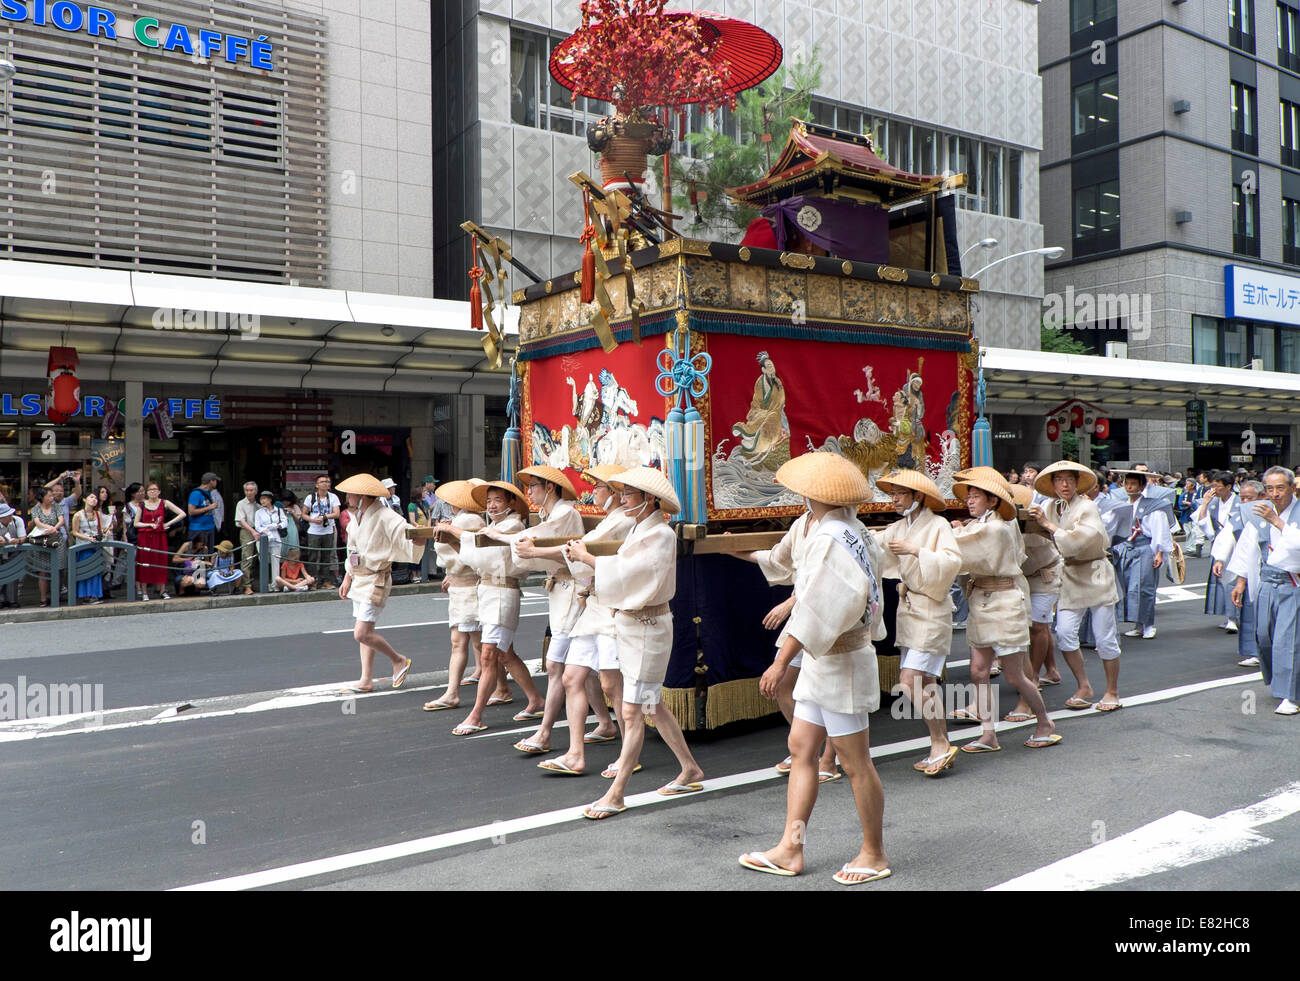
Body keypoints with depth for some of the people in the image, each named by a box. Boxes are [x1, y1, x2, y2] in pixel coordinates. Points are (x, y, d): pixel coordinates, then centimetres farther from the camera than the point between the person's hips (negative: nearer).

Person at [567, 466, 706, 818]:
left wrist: (586, 557, -17)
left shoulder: (661, 535, -17)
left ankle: (615, 794, 0)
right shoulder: (638, 529, 11)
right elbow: (623, 567, 6)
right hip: (629, 624, 10)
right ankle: (690, 770, 31)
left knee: (632, 712, -5)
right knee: (653, 706, 18)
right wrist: (582, 554, -6)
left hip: (647, 627, -10)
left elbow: (625, 572, -25)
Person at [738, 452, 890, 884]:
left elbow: (815, 609, -27)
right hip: (823, 661, 10)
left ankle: (874, 854, 19)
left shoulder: (830, 540, -22)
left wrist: (781, 662, -27)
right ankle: (790, 850, 18)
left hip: (840, 664, -10)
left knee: (856, 764, 4)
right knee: (801, 750, 11)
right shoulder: (851, 531, 7)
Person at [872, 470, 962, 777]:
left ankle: (939, 743, -1)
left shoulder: (938, 525, -9)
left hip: (930, 613, -8)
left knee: (910, 681, -14)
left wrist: (915, 551, -22)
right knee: (925, 685, 10)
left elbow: (952, 561, -21)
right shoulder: (899, 528, 12)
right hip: (908, 610, 8)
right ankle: (943, 749, 19)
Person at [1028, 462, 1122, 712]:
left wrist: (1048, 524, -22)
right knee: (1064, 633, -6)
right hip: (1070, 577, 5)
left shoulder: (1087, 507, -13)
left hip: (1095, 575, -5)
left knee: (1105, 638, 1)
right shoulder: (1050, 508, 5)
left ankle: (1112, 692, 17)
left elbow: (1076, 540, -26)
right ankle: (1084, 687, 11)